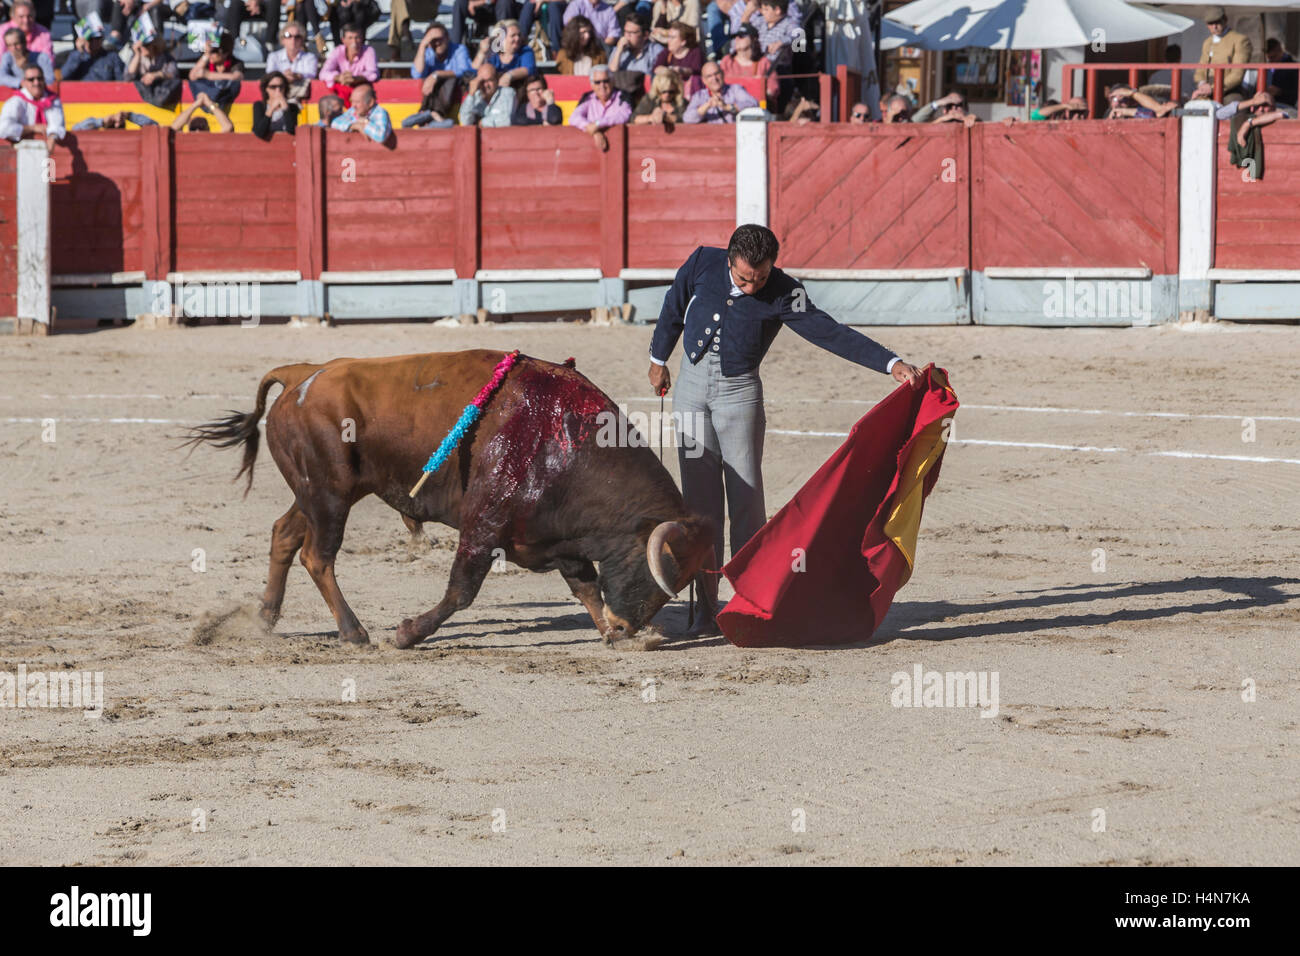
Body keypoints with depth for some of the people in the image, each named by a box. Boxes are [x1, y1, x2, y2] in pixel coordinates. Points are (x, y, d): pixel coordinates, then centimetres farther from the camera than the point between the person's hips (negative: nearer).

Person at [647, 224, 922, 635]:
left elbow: (831, 333, -19)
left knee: (746, 498, -6)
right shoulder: (702, 264, -7)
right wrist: (659, 359, 23)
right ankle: (706, 608, 4)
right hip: (692, 384, 2)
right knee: (699, 498, 0)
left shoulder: (783, 294, -14)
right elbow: (674, 309, 10)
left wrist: (892, 364, -29)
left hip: (739, 390, -2)